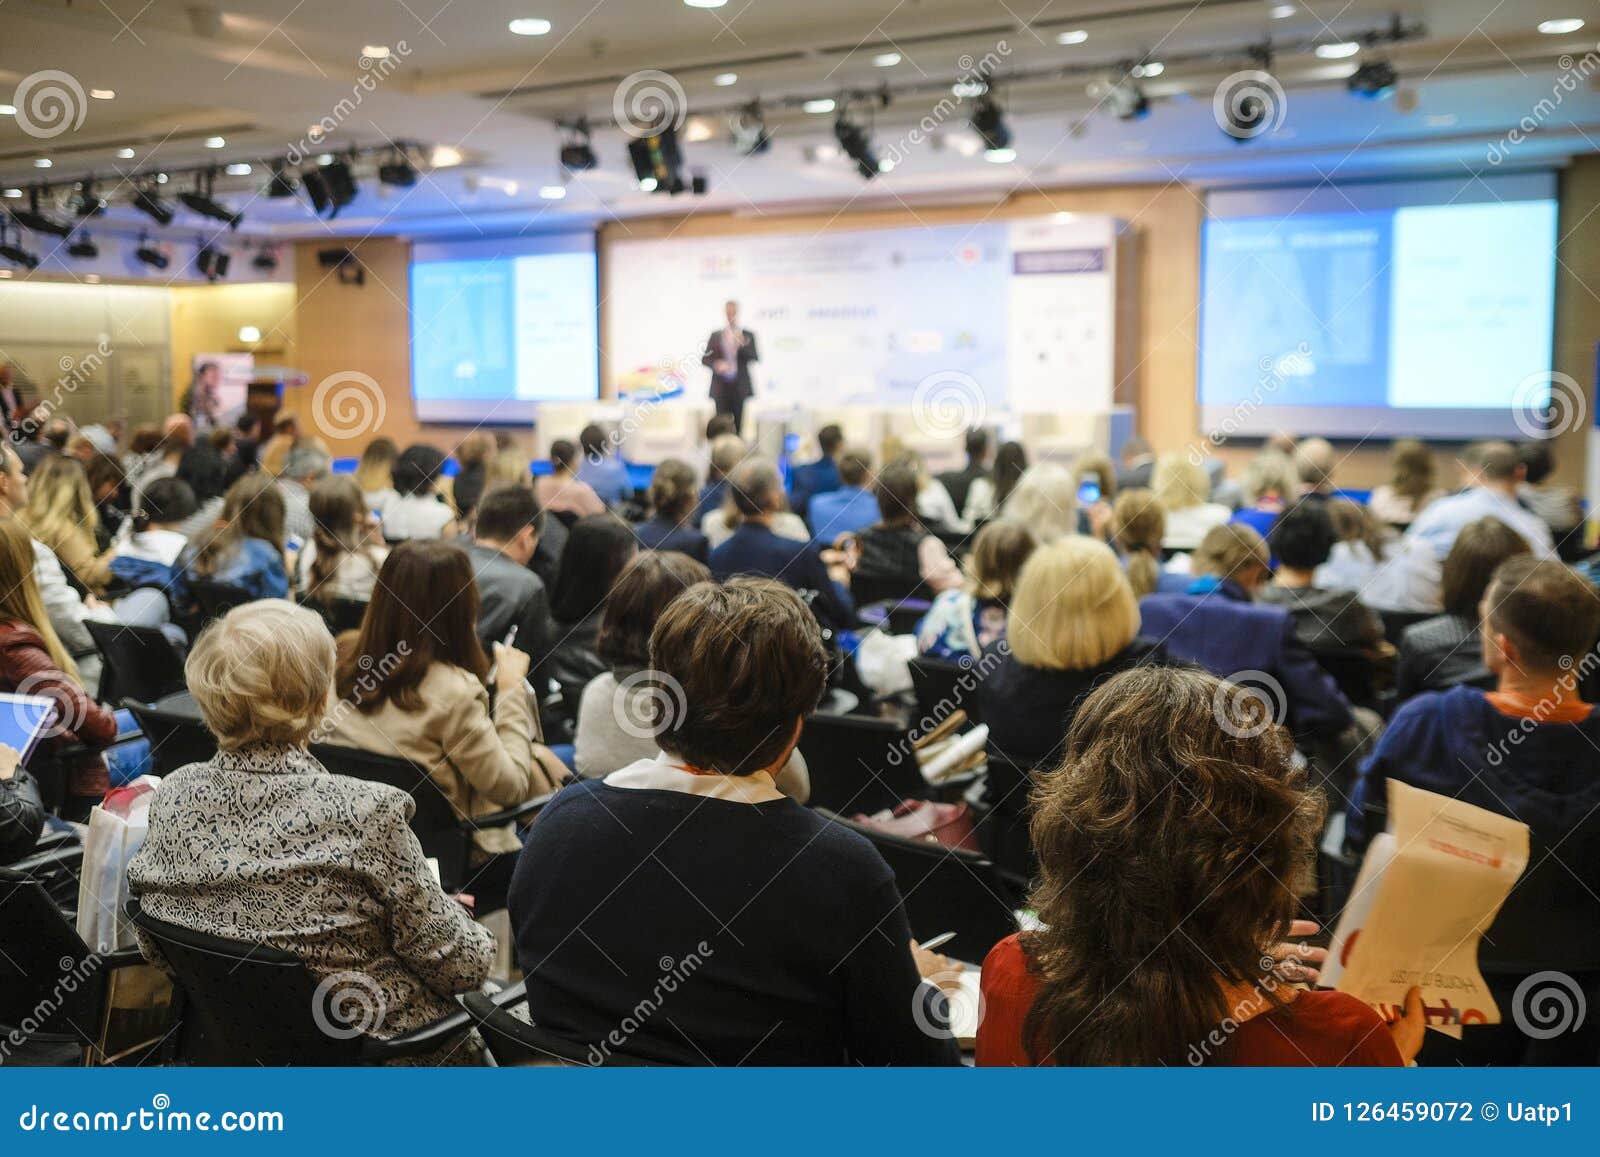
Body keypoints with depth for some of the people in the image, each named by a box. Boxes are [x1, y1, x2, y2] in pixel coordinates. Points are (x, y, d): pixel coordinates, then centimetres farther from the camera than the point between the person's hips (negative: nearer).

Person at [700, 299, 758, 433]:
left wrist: (742, 345, -18)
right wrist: (715, 364, -13)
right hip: (721, 388, 1)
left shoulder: (748, 335, 7)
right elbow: (705, 358, 8)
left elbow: (755, 358, -3)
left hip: (741, 388, -1)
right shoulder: (715, 335, 10)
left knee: (741, 426, -3)